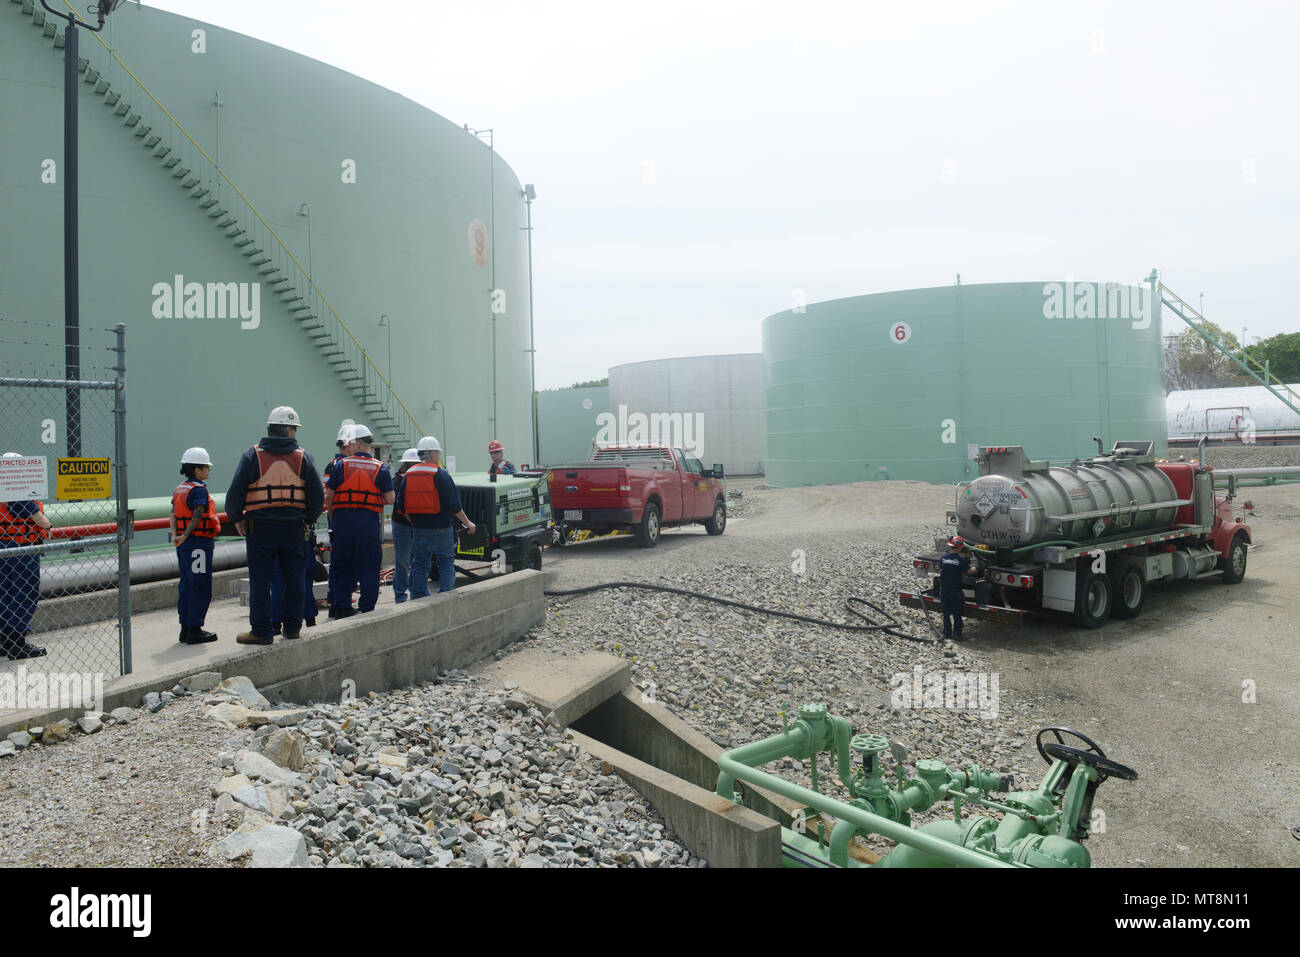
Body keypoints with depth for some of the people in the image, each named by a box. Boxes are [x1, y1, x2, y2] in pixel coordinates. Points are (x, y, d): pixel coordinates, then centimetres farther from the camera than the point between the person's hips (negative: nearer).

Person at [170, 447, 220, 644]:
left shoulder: (179, 489, 14)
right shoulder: (199, 490, -13)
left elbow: (173, 515, 9)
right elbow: (198, 516, -21)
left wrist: (175, 536, 1)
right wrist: (185, 537, -15)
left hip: (184, 545, 9)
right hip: (199, 543, -9)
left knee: (186, 585, 13)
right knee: (201, 587, -2)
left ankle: (185, 628, 19)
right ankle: (194, 630, 1)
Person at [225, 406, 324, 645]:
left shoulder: (253, 455, -1)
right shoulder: (302, 456, 2)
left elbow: (235, 491, -4)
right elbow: (317, 494, 1)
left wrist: (237, 518, 10)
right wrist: (308, 520, 14)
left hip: (260, 526, -1)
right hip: (293, 527, 2)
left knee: (260, 580, 3)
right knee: (293, 578, 10)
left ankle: (261, 630, 5)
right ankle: (293, 627, 18)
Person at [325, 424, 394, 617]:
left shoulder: (341, 465, 2)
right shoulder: (380, 468, 1)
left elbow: (328, 497, 2)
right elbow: (390, 499, -3)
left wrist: (332, 520, 14)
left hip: (343, 520, 1)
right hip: (369, 522, -1)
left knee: (342, 566, 12)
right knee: (368, 568, 6)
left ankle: (341, 608, 14)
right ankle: (366, 609, 6)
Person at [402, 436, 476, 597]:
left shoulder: (408, 476, 4)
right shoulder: (441, 475, -12)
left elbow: (402, 506, 9)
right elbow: (454, 505, -11)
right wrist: (467, 523, 1)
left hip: (418, 530, 5)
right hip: (441, 530, -5)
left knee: (419, 566, 12)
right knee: (446, 565, 5)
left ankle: (419, 598, 13)